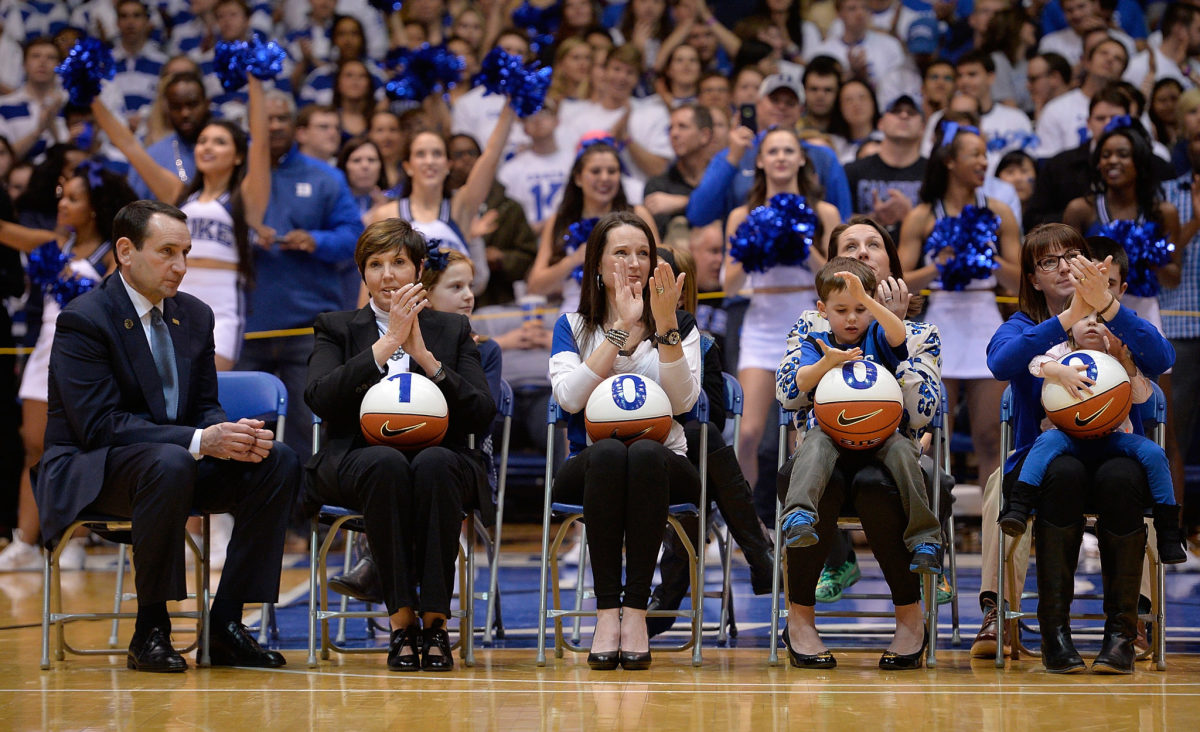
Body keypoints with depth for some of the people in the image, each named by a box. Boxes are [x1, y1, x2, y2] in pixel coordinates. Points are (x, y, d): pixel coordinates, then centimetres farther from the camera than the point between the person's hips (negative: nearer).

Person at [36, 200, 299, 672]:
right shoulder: (83, 320, -14)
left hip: (177, 464, 7)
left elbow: (205, 408, 10)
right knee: (169, 463, -39)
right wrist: (200, 441, -31)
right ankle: (150, 631, -28)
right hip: (87, 473, -7)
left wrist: (235, 436, -16)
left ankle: (225, 624, -13)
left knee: (278, 462, -13)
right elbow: (99, 424, -22)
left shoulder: (195, 316, 9)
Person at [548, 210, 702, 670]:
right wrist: (622, 329, -10)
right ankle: (606, 610, -39)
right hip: (588, 471, 0)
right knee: (608, 453, -37)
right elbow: (570, 397, -9)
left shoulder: (679, 326, 13)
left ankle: (635, 610, -37)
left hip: (662, 466, 0)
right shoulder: (573, 326, 12)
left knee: (645, 454, -36)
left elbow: (683, 401, -6)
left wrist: (665, 327, -15)